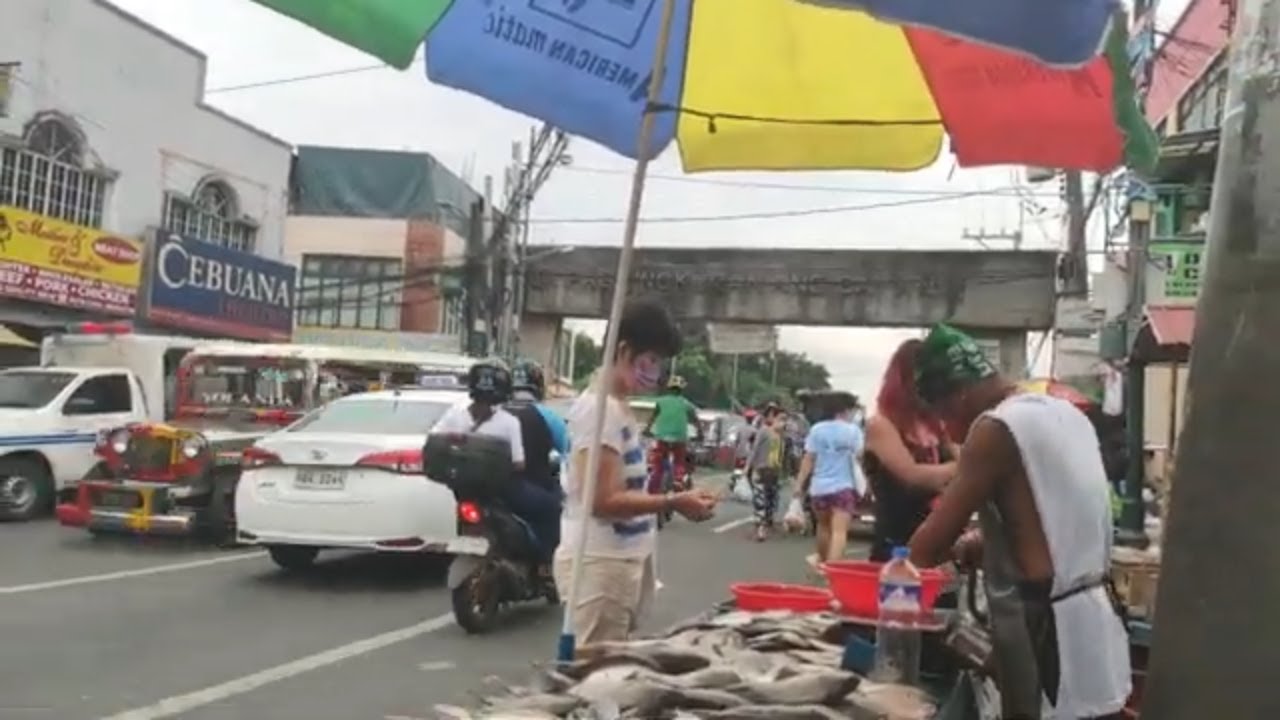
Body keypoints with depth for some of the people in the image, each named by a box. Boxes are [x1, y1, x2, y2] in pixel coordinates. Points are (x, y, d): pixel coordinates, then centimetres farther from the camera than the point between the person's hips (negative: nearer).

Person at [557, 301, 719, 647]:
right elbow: (604, 500, -20)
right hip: (598, 562, -10)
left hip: (623, 559, 10)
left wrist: (675, 498, 9)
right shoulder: (599, 408, -16)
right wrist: (673, 502, -17)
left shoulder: (619, 407, 13)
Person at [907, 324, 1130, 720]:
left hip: (1048, 632, -9)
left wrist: (897, 569, 6)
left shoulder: (996, 428, -15)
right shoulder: (1067, 414, 12)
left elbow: (932, 541, -12)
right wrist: (976, 547, 20)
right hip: (1092, 617, 9)